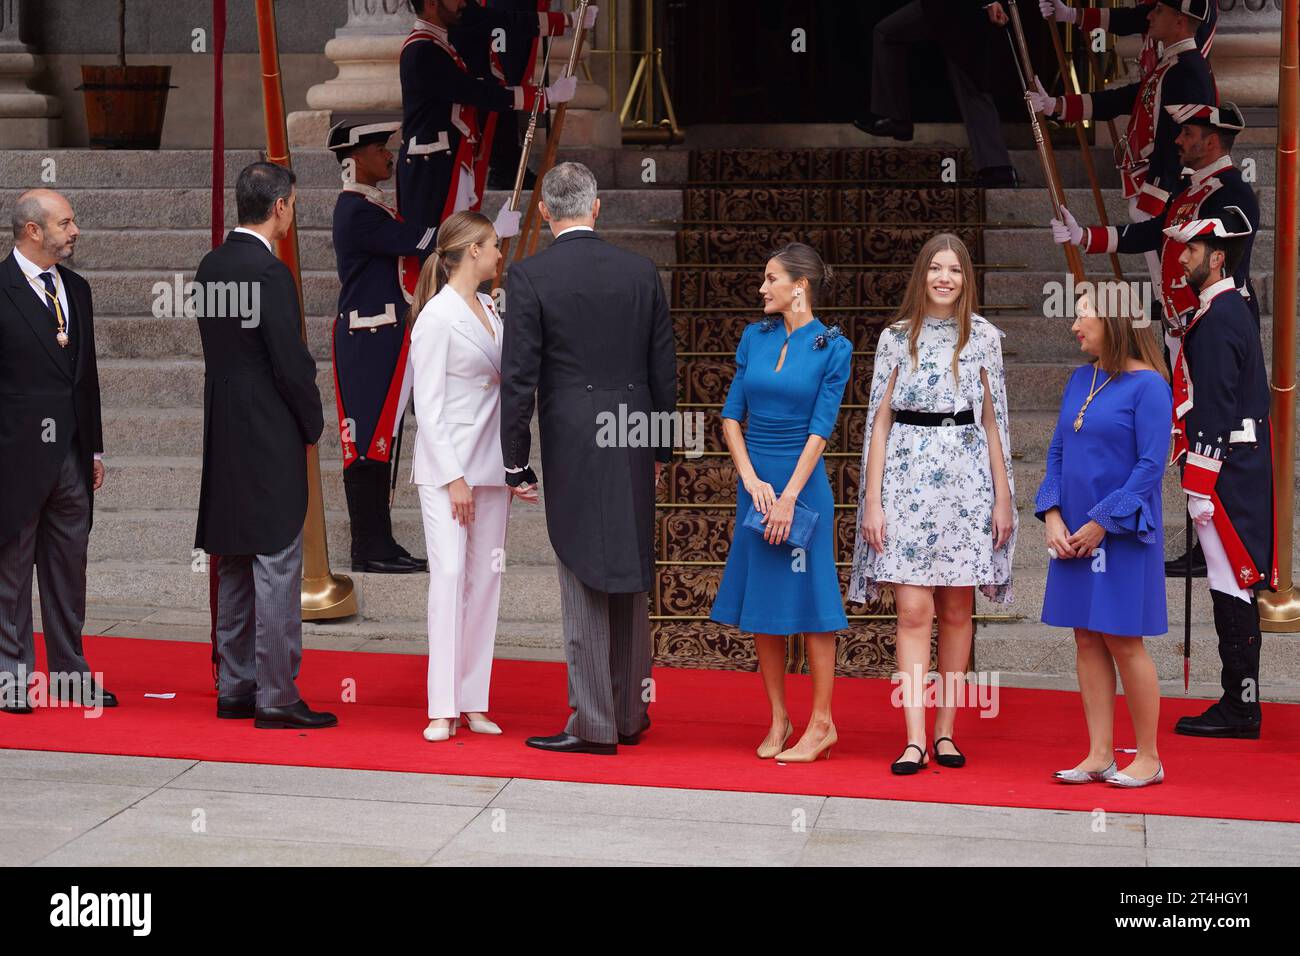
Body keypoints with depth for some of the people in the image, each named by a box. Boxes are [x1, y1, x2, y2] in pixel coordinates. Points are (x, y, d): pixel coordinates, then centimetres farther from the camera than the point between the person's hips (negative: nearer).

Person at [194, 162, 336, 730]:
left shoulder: (211, 267, 9)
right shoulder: (269, 272, -16)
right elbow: (291, 362, -17)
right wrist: (313, 426, -1)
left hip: (225, 438, 9)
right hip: (271, 439, -9)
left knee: (235, 568, 14)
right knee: (276, 566, -4)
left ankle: (235, 689, 20)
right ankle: (276, 698, -1)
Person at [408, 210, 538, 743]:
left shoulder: (489, 310, 12)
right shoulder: (437, 317, -10)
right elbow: (428, 406, -12)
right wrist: (453, 478, -16)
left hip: (490, 468, 7)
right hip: (447, 466, -7)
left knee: (485, 580, 6)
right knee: (449, 574, -11)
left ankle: (473, 701, 10)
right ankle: (442, 709, -8)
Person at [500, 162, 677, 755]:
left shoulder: (530, 276, -8)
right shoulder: (641, 271, 4)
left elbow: (518, 378, -9)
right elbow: (665, 369, 8)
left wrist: (516, 461, -1)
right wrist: (660, 448, 18)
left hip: (572, 449, -4)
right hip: (634, 448, 4)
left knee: (584, 585, 0)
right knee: (630, 580, 14)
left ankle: (593, 725, 4)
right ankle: (631, 715, 24)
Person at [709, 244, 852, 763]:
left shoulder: (833, 347, -5)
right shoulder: (755, 337, 8)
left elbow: (820, 428, -9)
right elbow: (731, 414, 7)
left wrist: (789, 496, -14)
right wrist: (751, 479, -5)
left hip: (802, 481, -5)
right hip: (755, 481, 5)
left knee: (807, 598, -2)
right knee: (760, 604, 7)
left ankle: (821, 724, 4)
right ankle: (778, 720, 16)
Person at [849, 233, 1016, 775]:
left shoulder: (983, 337, 8)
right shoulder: (897, 338, 6)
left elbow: (993, 420, 10)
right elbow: (880, 421, 5)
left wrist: (1002, 497, 5)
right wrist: (872, 501, -1)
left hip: (967, 479, 1)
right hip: (908, 478, -1)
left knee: (956, 610, 6)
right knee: (914, 611, -7)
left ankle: (945, 732, 15)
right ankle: (914, 741, -9)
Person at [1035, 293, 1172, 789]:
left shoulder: (1147, 385, -10)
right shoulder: (1080, 380, 10)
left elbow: (1152, 464, -14)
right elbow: (1058, 452, 12)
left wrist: (1102, 523, -15)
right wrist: (1053, 516, -1)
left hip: (1121, 535, -7)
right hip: (1074, 536, 7)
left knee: (1123, 640, -2)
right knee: (1087, 640, 7)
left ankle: (1148, 757, 9)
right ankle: (1099, 755, 12)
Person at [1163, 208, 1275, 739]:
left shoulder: (1216, 321, -16)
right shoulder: (1233, 311, 17)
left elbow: (1215, 411, -20)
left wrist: (1200, 489, -20)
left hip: (1224, 471, -10)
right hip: (1246, 468, 10)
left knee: (1230, 586, -6)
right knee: (1238, 586, 12)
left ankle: (1239, 709, -2)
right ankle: (1240, 705, 17)